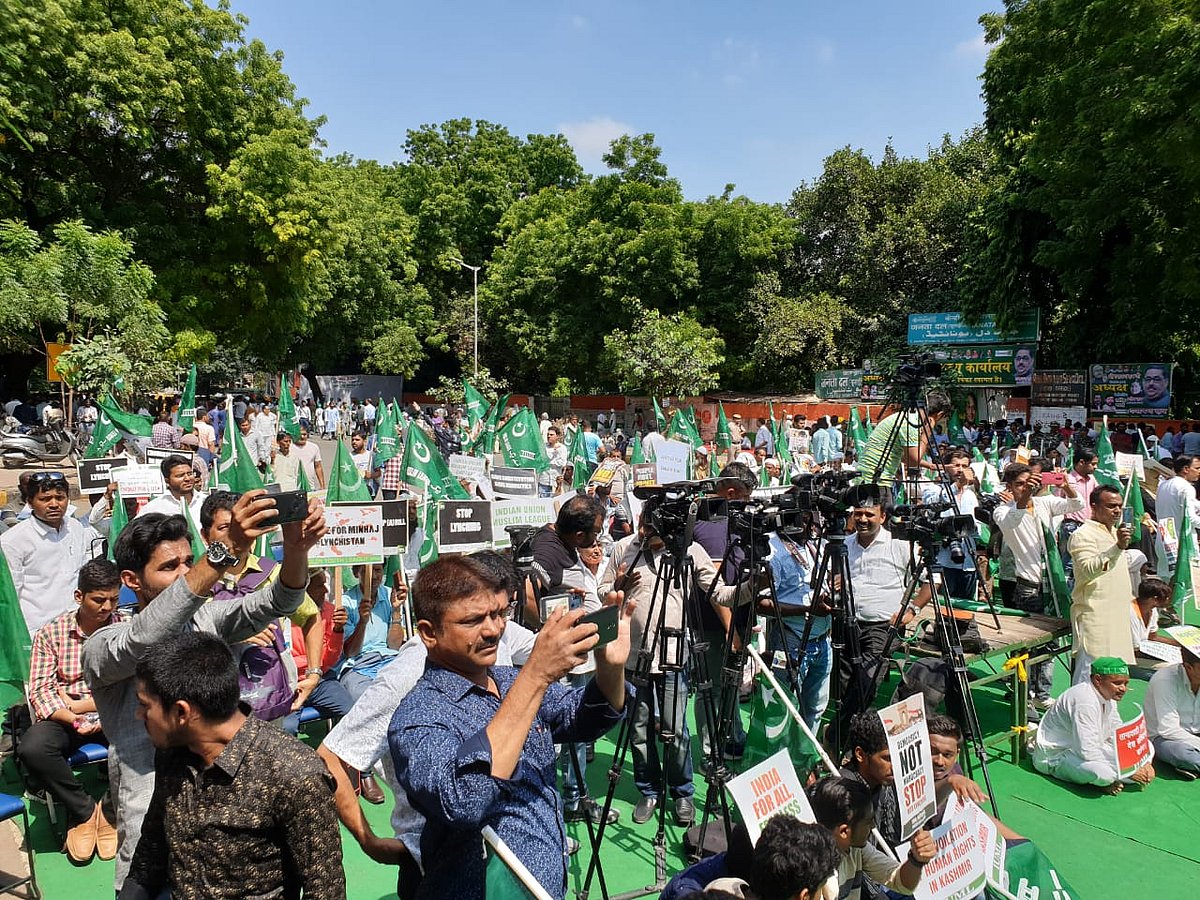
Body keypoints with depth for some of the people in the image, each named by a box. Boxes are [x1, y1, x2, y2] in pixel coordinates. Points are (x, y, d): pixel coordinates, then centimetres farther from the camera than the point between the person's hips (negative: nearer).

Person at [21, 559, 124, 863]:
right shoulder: (50, 633, 2)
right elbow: (39, 691, -4)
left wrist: (79, 704, -14)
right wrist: (72, 720, -22)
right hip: (64, 717, 1)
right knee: (31, 748, -31)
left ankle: (111, 811, -5)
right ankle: (83, 810, -5)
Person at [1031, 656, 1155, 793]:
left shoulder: (1108, 695, 2)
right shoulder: (1085, 701, -29)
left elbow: (1118, 736, 10)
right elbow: (1087, 752, -32)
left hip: (1087, 748, 10)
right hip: (1056, 757, -9)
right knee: (1102, 772, -37)